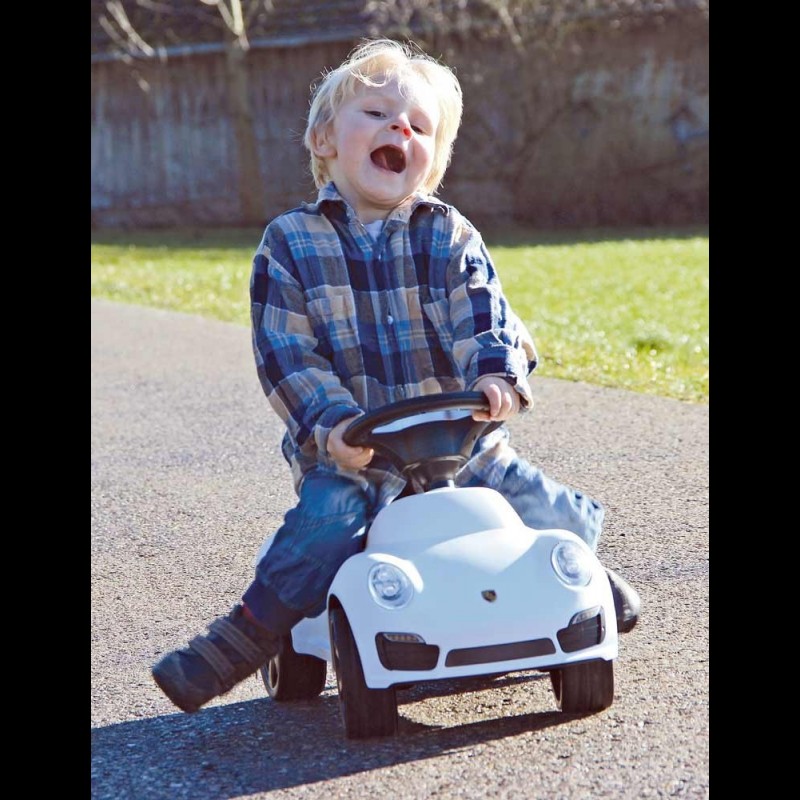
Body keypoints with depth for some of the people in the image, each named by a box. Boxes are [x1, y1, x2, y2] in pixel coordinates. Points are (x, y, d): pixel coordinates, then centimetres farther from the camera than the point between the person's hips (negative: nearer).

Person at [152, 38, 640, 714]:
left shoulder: (450, 237, 6)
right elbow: (285, 353, -7)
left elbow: (484, 317, -6)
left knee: (553, 514, -5)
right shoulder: (292, 242, 1)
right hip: (348, 450, -2)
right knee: (328, 518, -31)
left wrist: (497, 375, -29)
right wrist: (332, 422, -22)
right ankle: (252, 633, -16)